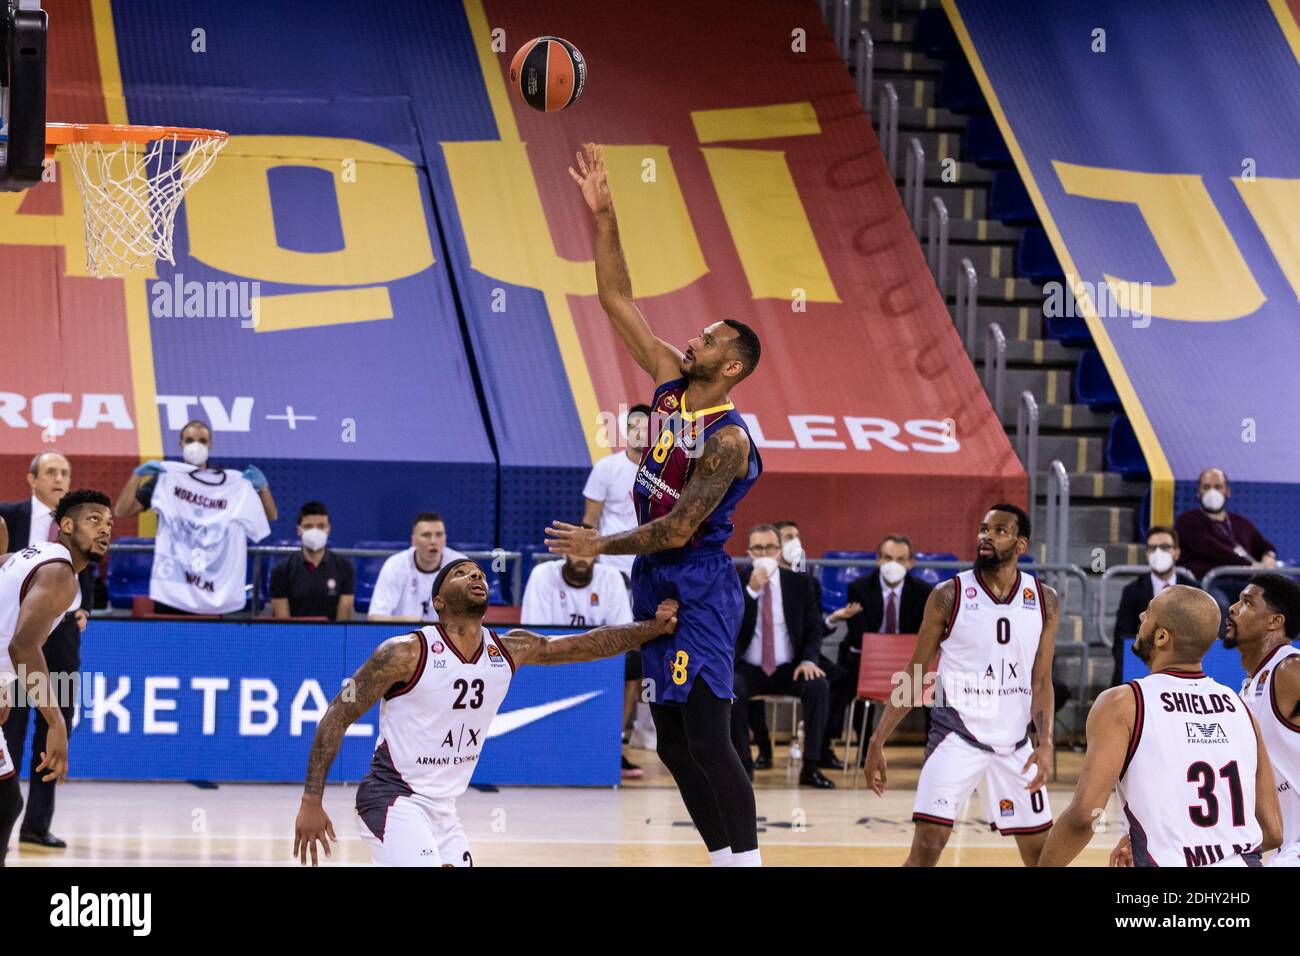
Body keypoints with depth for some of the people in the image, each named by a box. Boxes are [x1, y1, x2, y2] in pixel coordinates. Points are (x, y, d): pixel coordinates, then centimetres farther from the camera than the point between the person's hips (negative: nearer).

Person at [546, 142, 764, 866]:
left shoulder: (729, 440, -18)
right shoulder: (672, 381, 5)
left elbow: (678, 529, -21)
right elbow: (617, 299, 6)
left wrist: (602, 546, -11)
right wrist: (603, 215, -1)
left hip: (698, 589, -9)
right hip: (656, 585, 9)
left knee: (708, 739, -12)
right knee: (674, 743, 9)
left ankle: (747, 860, -11)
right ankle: (725, 858, 14)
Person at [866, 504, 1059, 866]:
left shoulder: (1043, 601, 1)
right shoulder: (949, 596, -6)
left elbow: (1041, 681, 4)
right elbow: (914, 674, -1)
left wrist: (1045, 743, -11)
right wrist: (878, 740, -5)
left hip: (1014, 743, 3)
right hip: (956, 738, -3)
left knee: (1040, 852, 10)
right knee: (927, 844, -15)